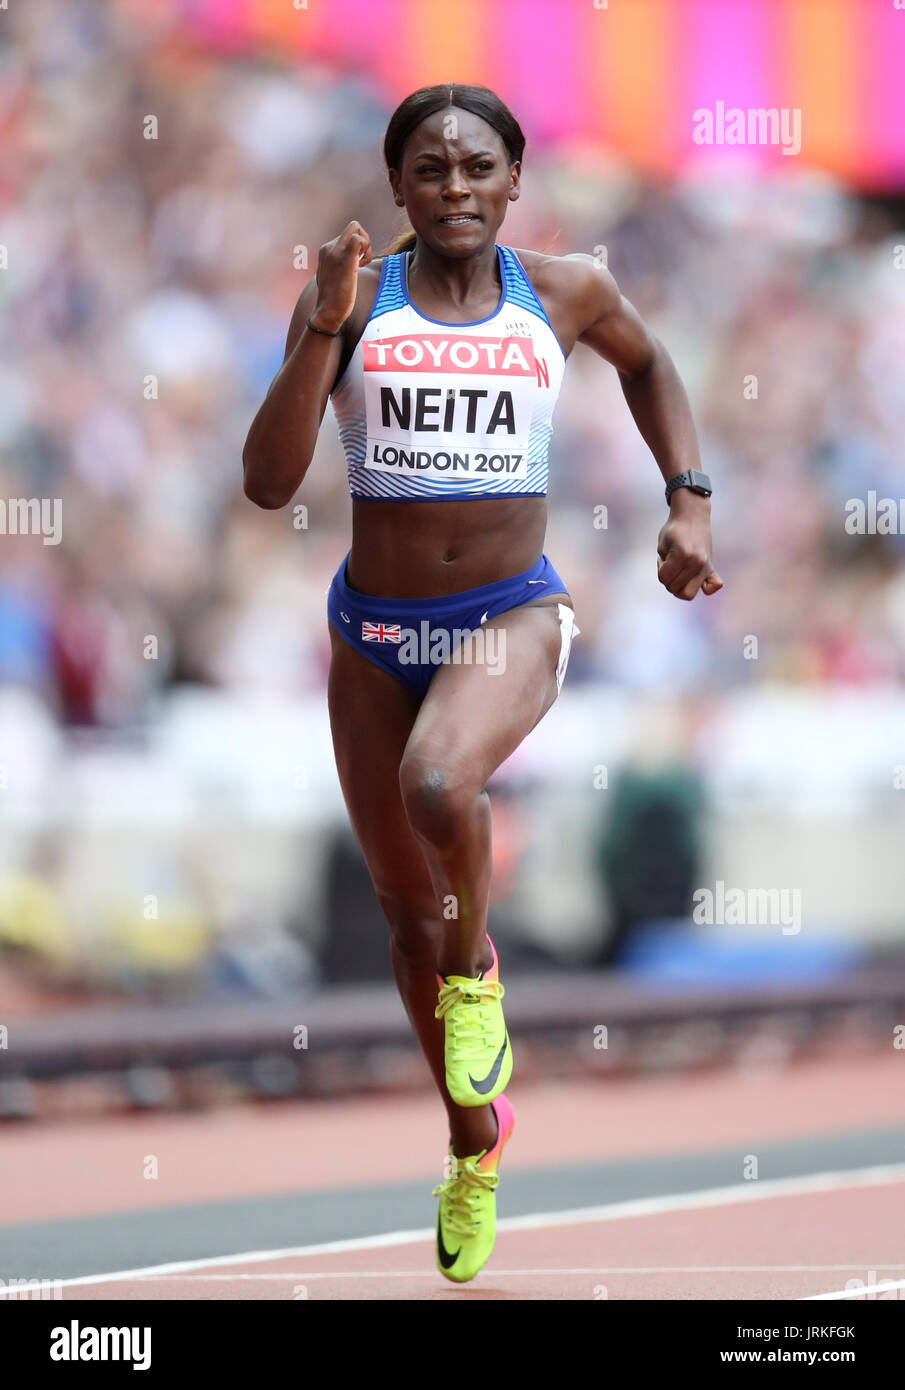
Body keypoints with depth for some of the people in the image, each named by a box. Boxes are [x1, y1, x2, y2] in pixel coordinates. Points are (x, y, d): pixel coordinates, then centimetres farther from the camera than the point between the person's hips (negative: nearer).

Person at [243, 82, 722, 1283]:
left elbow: (647, 361, 20)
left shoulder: (564, 292, -3)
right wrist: (327, 330, -23)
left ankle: (475, 969, -3)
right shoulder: (350, 299, -6)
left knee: (438, 785, -35)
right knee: (403, 901, 13)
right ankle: (476, 1139, 36)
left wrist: (689, 500, 10)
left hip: (511, 619, -2)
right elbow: (268, 482, -14)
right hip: (375, 629, 2)